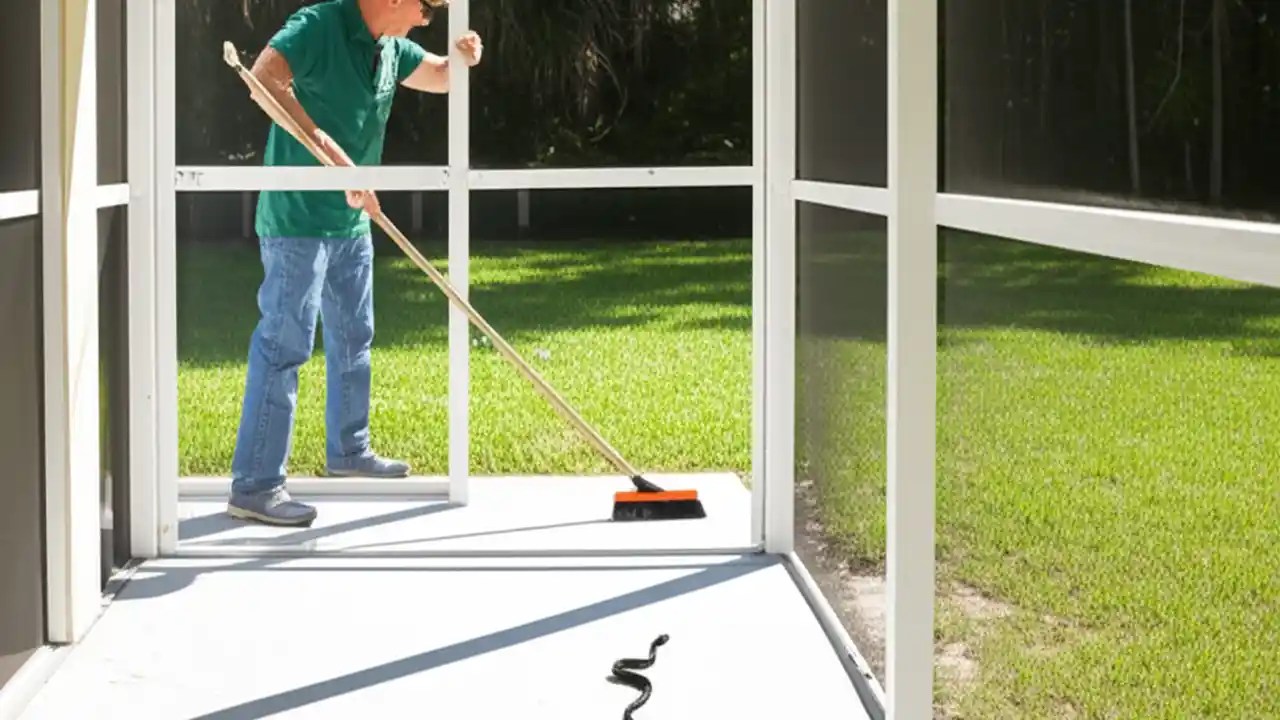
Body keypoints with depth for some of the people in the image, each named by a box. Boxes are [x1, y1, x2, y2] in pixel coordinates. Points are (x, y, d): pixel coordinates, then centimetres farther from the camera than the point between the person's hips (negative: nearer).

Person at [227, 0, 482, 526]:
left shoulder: (390, 47, 9)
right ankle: (254, 486, -6)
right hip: (297, 220, -9)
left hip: (351, 219, 9)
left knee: (353, 338, 20)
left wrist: (461, 59, 1)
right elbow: (265, 77, -33)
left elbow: (437, 77, 26)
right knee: (284, 344, -9)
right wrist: (325, 145, -36)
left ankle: (348, 450, 38)